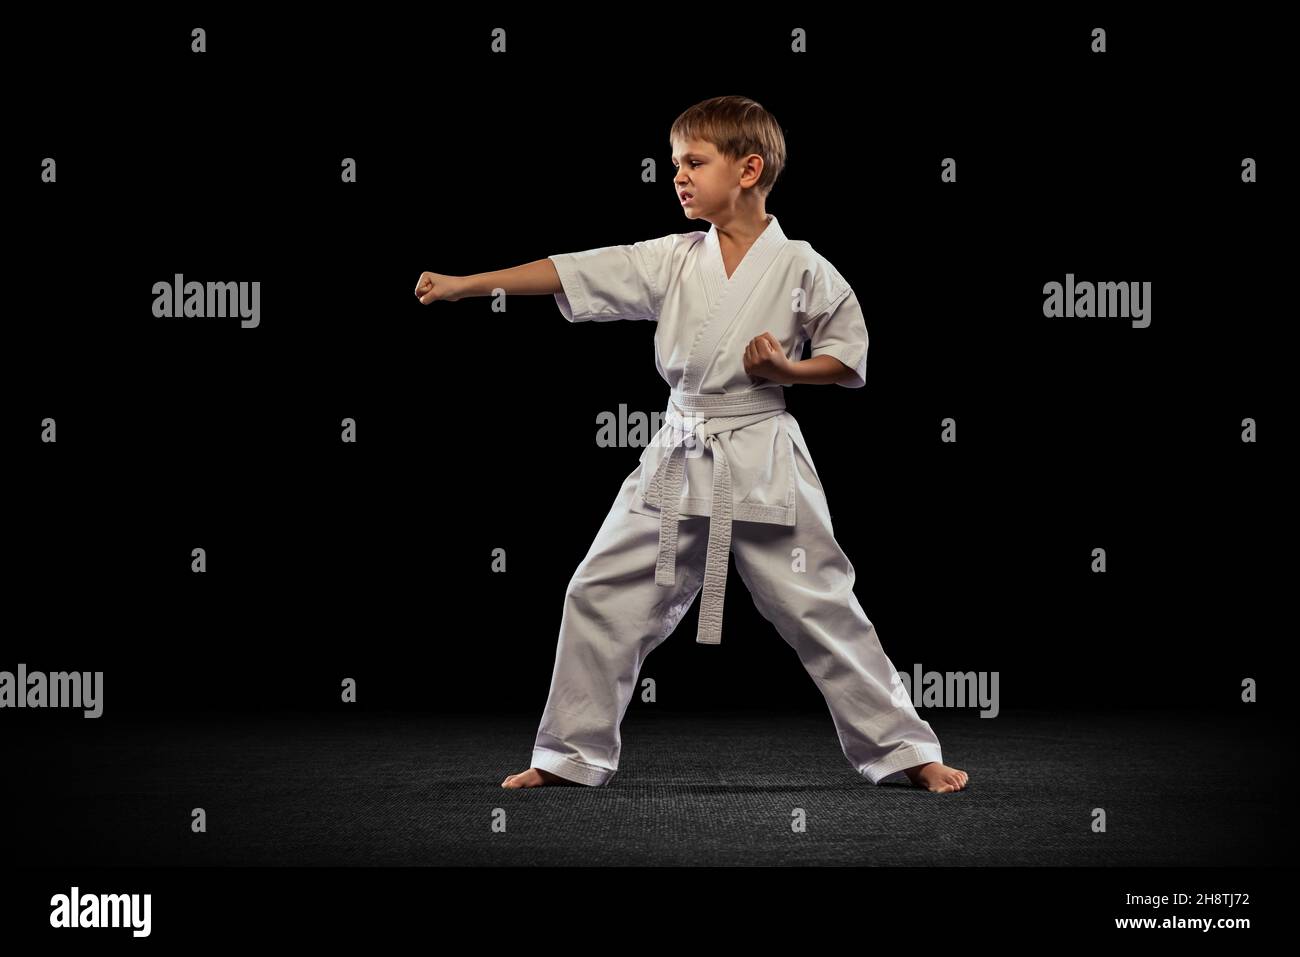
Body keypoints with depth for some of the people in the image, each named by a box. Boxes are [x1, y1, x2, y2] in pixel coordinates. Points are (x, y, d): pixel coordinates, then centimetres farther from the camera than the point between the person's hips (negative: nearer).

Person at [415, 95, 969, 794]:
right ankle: (571, 754, 16)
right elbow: (570, 273, -2)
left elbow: (851, 360, 4)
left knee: (821, 610, -3)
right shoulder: (672, 260, 3)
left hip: (765, 463, -4)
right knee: (601, 597, 3)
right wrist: (462, 285, -7)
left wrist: (787, 369, -14)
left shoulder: (800, 268, -4)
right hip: (678, 466, 4)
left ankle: (905, 750, 9)